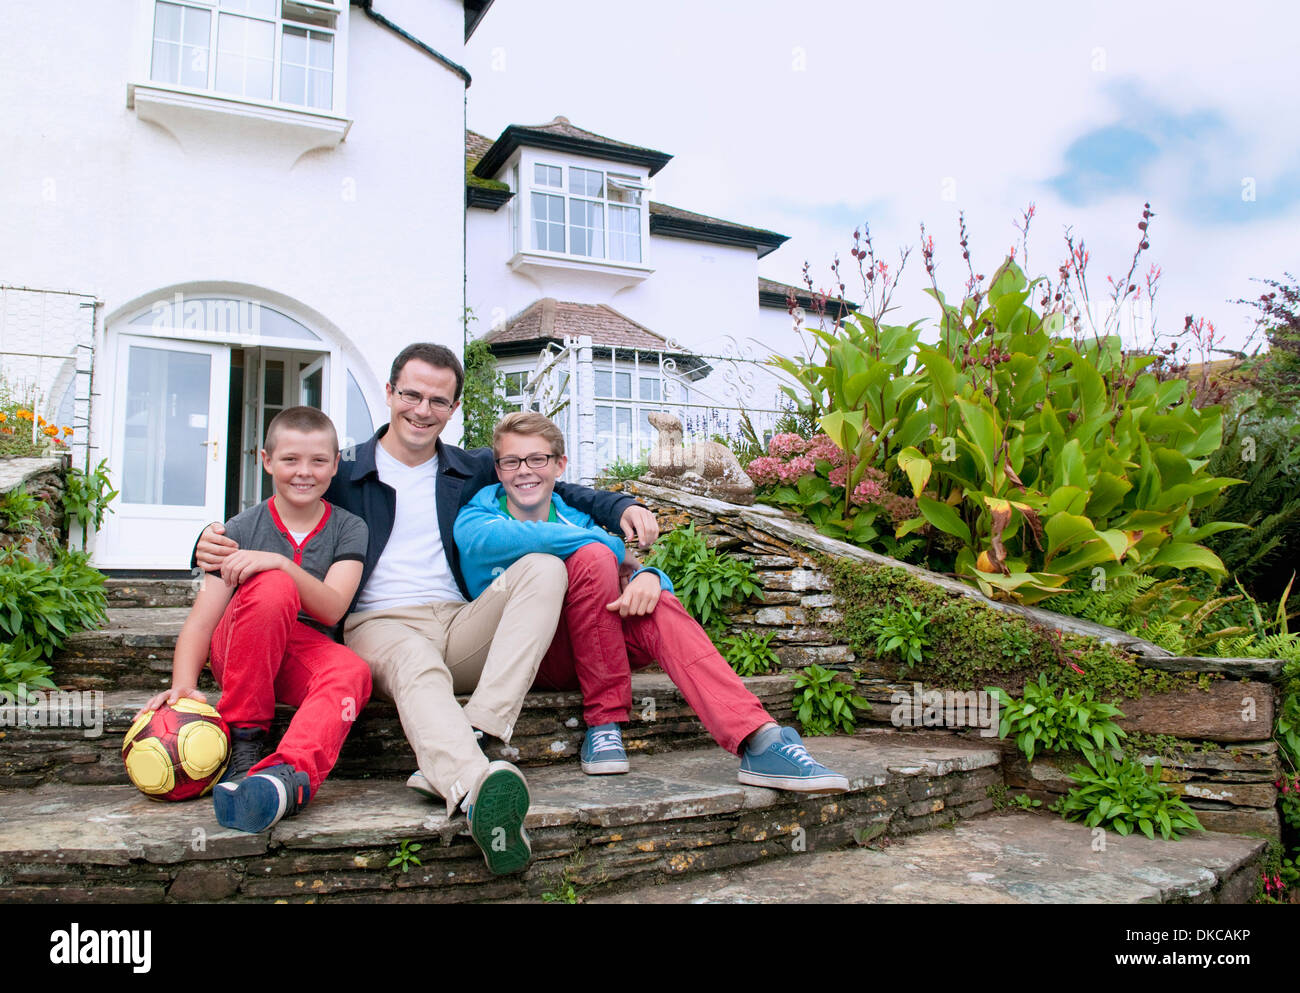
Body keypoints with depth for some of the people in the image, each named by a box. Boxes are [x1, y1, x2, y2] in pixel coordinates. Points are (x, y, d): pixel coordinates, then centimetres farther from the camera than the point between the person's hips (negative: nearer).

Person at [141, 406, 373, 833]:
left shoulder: (348, 528, 5)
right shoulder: (241, 529, 2)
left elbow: (332, 608, -11)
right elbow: (200, 620, -7)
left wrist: (280, 563, -27)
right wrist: (184, 685, -25)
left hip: (303, 658, 1)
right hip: (238, 651, -1)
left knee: (352, 671, -34)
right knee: (272, 587, -33)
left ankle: (290, 775, -61)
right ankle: (244, 741, -23)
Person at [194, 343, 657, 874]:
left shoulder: (474, 469, 20)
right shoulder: (344, 474, 14)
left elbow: (550, 489, 23)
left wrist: (620, 507, 5)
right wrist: (216, 546, -9)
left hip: (461, 626, 3)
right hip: (379, 625, -3)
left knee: (543, 567, -24)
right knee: (416, 665, -39)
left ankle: (474, 737, -40)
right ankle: (477, 789, -69)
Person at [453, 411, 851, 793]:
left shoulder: (576, 517, 10)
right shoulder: (474, 518, -2)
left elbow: (633, 571, -1)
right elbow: (505, 537, -29)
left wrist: (649, 577, -27)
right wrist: (611, 546, -22)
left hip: (590, 647, 4)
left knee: (659, 607, -25)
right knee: (593, 556, -25)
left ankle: (761, 742, -39)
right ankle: (604, 720, -21)